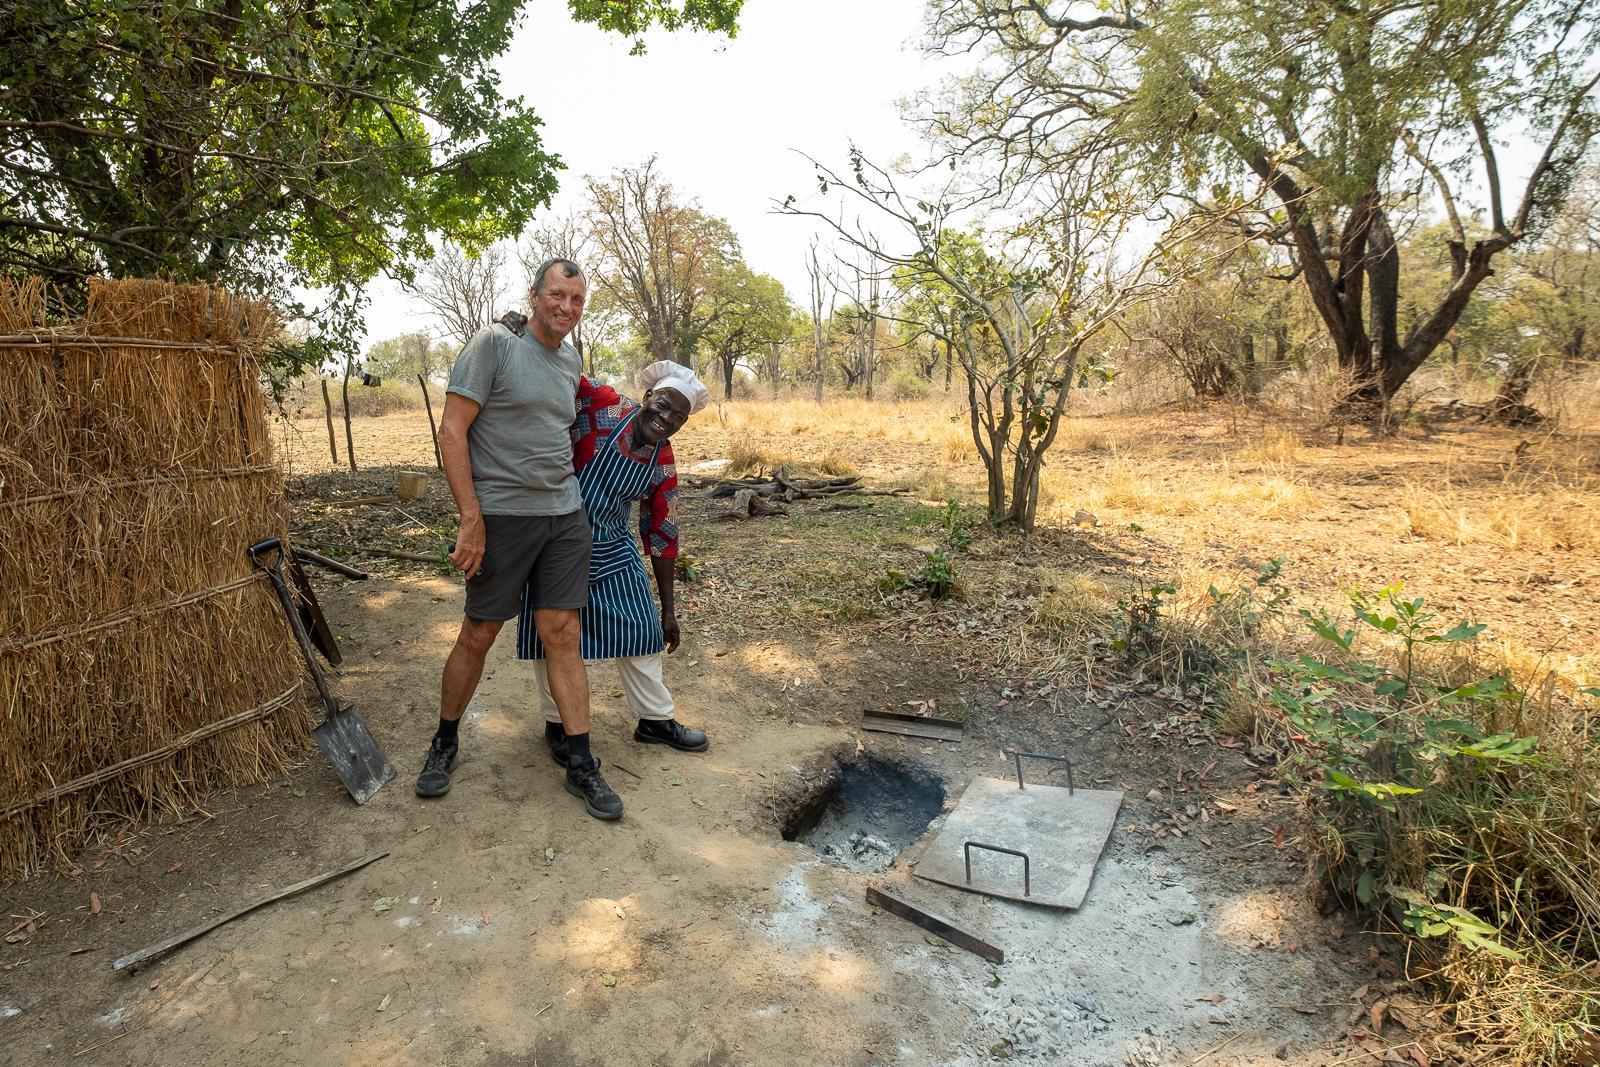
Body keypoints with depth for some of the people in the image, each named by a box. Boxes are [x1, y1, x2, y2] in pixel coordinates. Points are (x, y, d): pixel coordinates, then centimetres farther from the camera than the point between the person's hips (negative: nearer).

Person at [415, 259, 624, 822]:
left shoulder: (572, 360, 12)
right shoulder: (494, 343, -8)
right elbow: (452, 429, -12)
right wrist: (472, 519, -17)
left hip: (566, 516, 5)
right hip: (501, 515, -5)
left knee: (562, 636, 4)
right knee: (478, 636, 7)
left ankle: (581, 765, 10)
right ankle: (445, 743, 30)